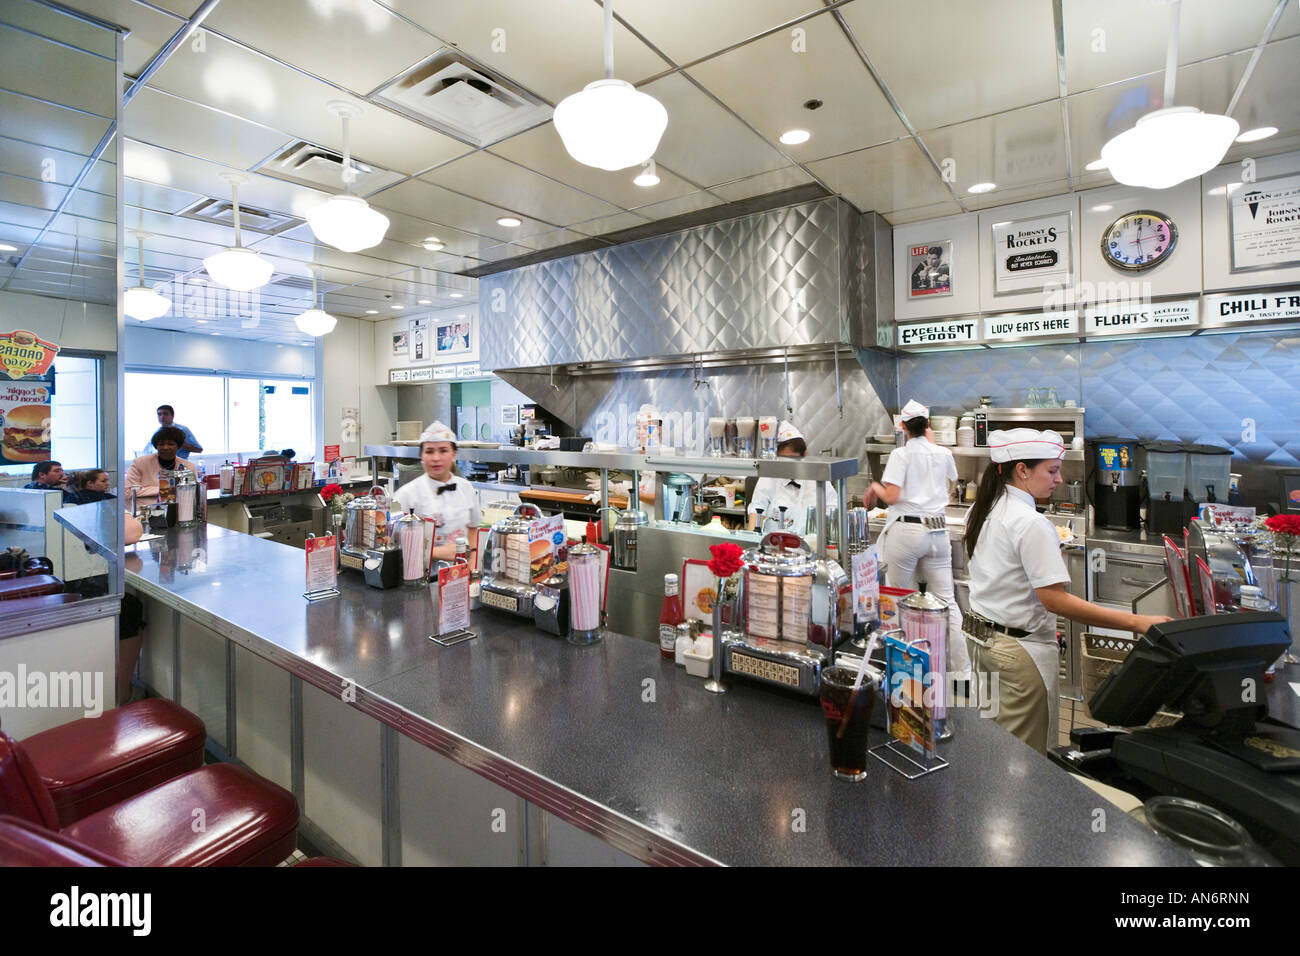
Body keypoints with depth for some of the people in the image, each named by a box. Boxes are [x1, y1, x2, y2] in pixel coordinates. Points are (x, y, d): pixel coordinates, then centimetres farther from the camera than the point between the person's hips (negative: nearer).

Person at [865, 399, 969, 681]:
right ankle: (961, 669, 12)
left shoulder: (901, 454, -5)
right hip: (938, 531, 5)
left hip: (906, 531, -4)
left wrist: (875, 488, 8)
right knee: (946, 601, 8)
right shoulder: (943, 453, 9)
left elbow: (891, 497, -14)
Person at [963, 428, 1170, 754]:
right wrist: (1136, 622, -21)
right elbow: (1055, 600, -23)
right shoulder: (1031, 524, -20)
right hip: (1019, 649, -8)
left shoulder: (980, 511, 6)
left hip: (978, 635, 9)